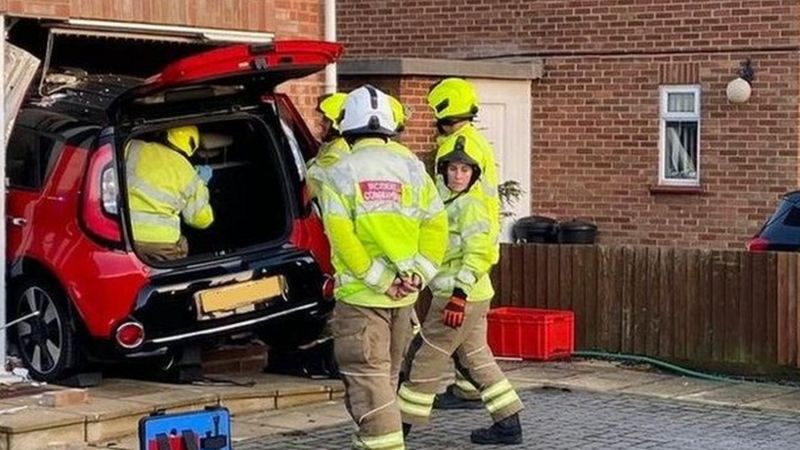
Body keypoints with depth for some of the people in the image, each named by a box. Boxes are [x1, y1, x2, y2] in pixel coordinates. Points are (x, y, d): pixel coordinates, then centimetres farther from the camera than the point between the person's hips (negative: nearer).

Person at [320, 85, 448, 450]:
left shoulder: (341, 173, -7)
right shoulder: (411, 167, 5)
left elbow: (341, 236, -15)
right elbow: (436, 224, -1)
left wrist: (378, 279, -13)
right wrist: (420, 272, -5)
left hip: (360, 294, -5)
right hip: (403, 295, 5)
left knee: (367, 378, -4)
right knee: (386, 374, 19)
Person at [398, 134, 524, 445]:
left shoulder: (471, 206, -13)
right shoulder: (450, 204, 17)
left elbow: (477, 254, -22)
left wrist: (459, 295, -27)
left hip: (462, 296, -10)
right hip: (472, 298, 10)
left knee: (427, 357, -2)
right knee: (476, 359, 12)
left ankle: (404, 421, 7)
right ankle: (508, 424, 14)